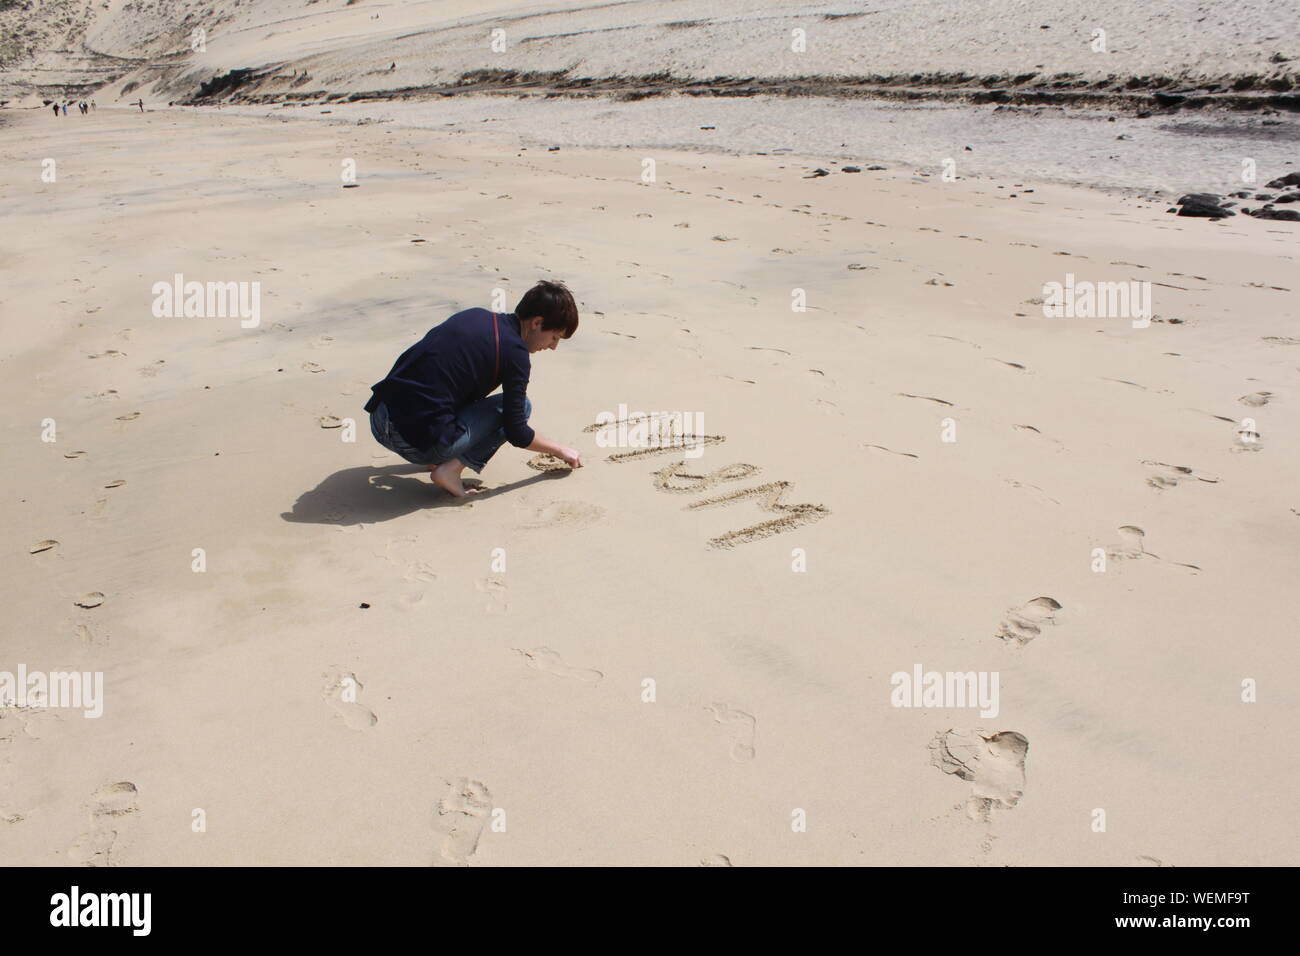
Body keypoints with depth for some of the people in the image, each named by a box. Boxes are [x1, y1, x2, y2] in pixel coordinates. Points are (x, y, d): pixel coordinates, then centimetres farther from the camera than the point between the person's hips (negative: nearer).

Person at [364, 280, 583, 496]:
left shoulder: (474, 316, 13)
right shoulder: (515, 354, -8)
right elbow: (516, 434, -4)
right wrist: (560, 450, 13)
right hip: (418, 442, -8)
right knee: (521, 405, 6)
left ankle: (441, 457, 17)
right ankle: (452, 468, -5)